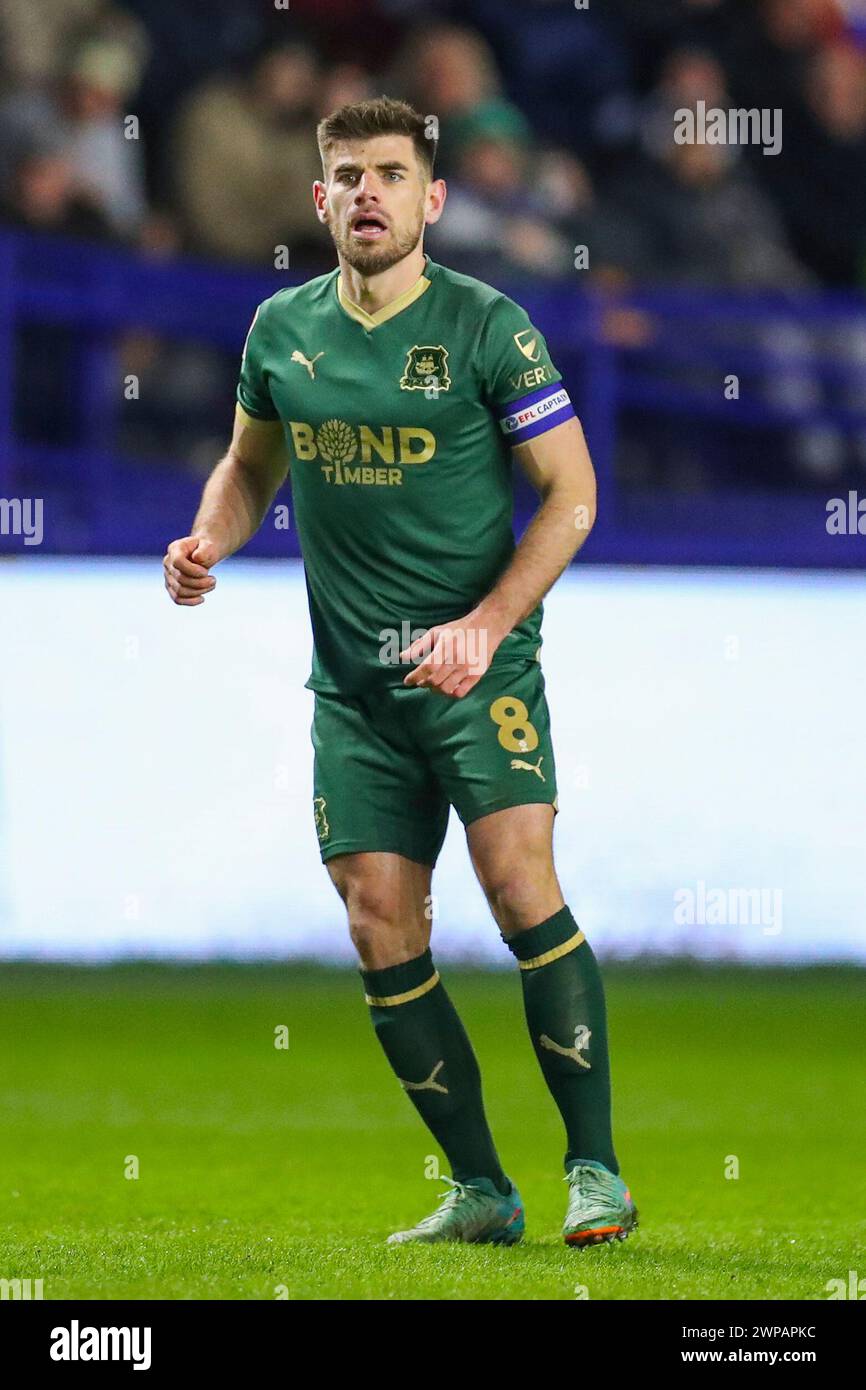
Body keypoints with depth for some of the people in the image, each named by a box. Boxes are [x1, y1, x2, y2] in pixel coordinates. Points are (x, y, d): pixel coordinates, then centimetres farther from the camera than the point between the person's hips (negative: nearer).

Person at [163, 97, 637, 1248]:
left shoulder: (485, 325, -6)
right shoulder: (281, 330, 7)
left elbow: (572, 492, -4)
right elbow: (251, 464, 24)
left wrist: (487, 625, -15)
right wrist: (209, 542, 3)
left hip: (479, 664, -4)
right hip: (351, 681, 5)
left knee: (521, 888, -17)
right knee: (383, 934, 0)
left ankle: (595, 1171, -10)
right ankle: (479, 1194, 8)